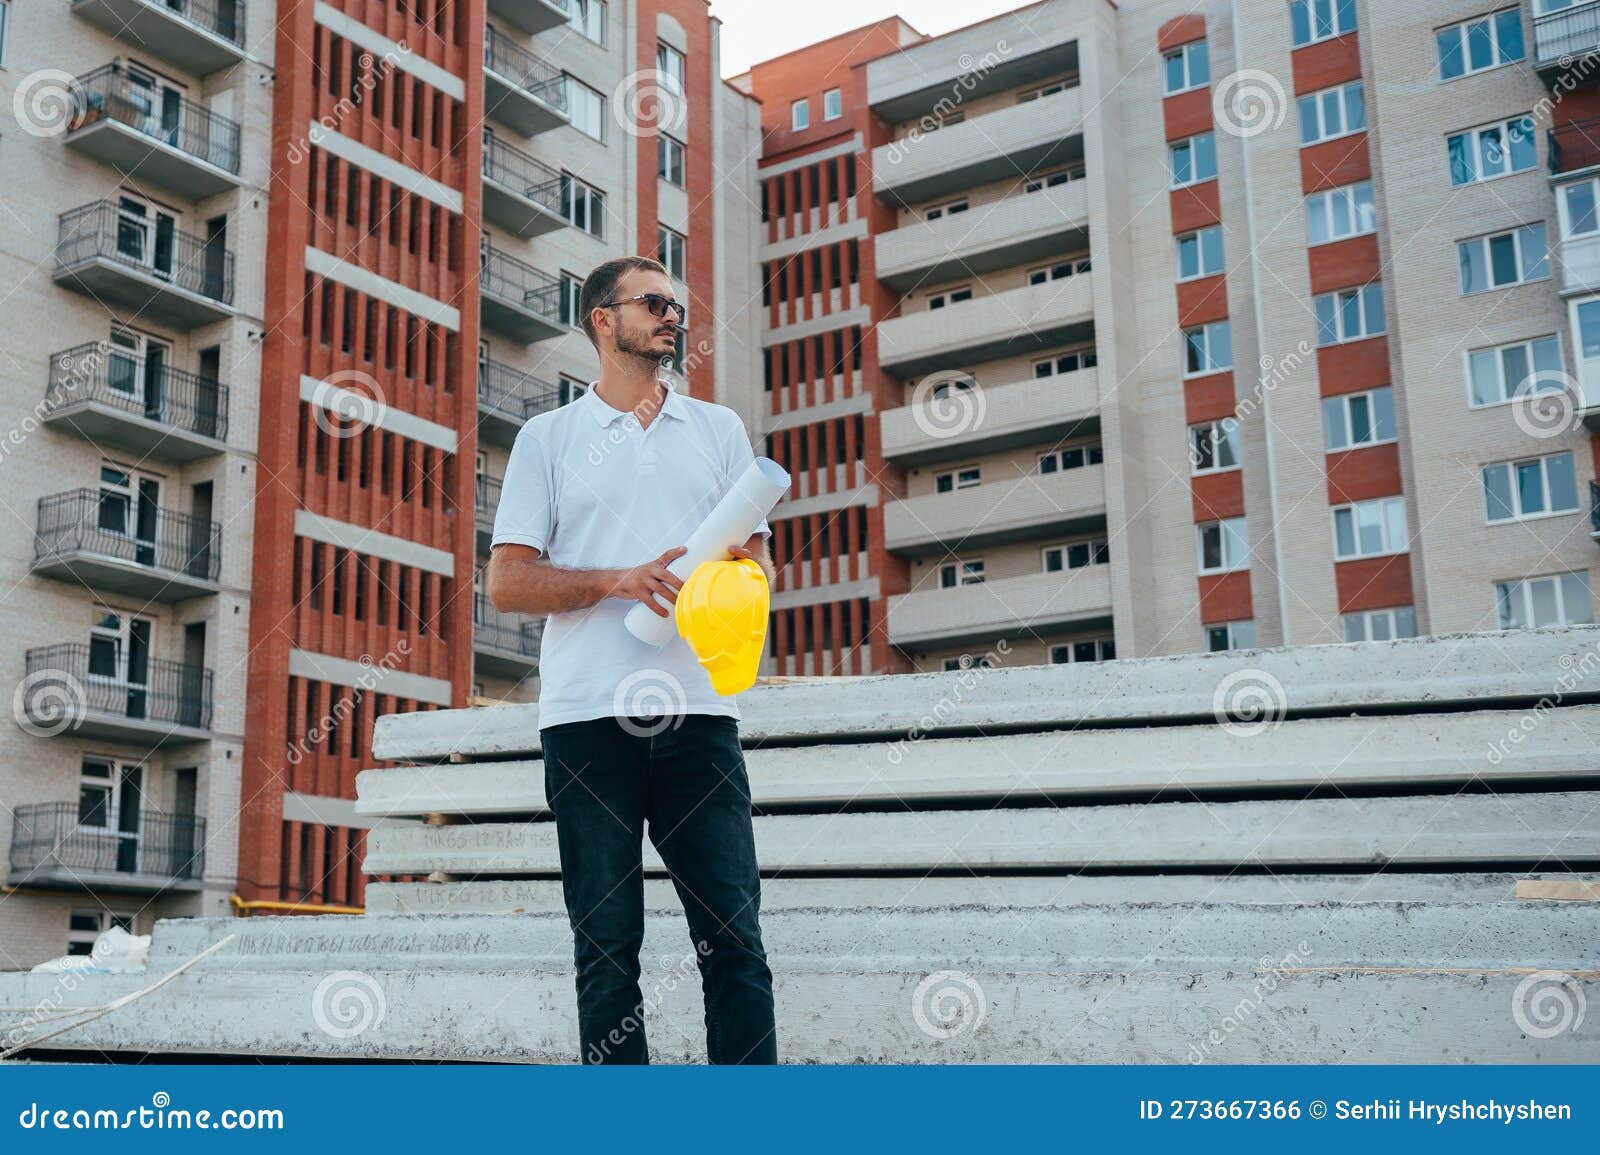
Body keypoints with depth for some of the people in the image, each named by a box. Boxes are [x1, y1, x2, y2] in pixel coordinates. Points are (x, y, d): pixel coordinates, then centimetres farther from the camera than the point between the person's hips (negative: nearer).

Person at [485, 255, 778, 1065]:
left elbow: (759, 557, 16)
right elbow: (507, 582, 4)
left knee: (734, 934, -3)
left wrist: (743, 570, -9)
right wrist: (620, 581, -11)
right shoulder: (548, 437, 11)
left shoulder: (719, 428, 18)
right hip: (588, 716, -1)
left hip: (699, 710, 2)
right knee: (605, 945, 2)